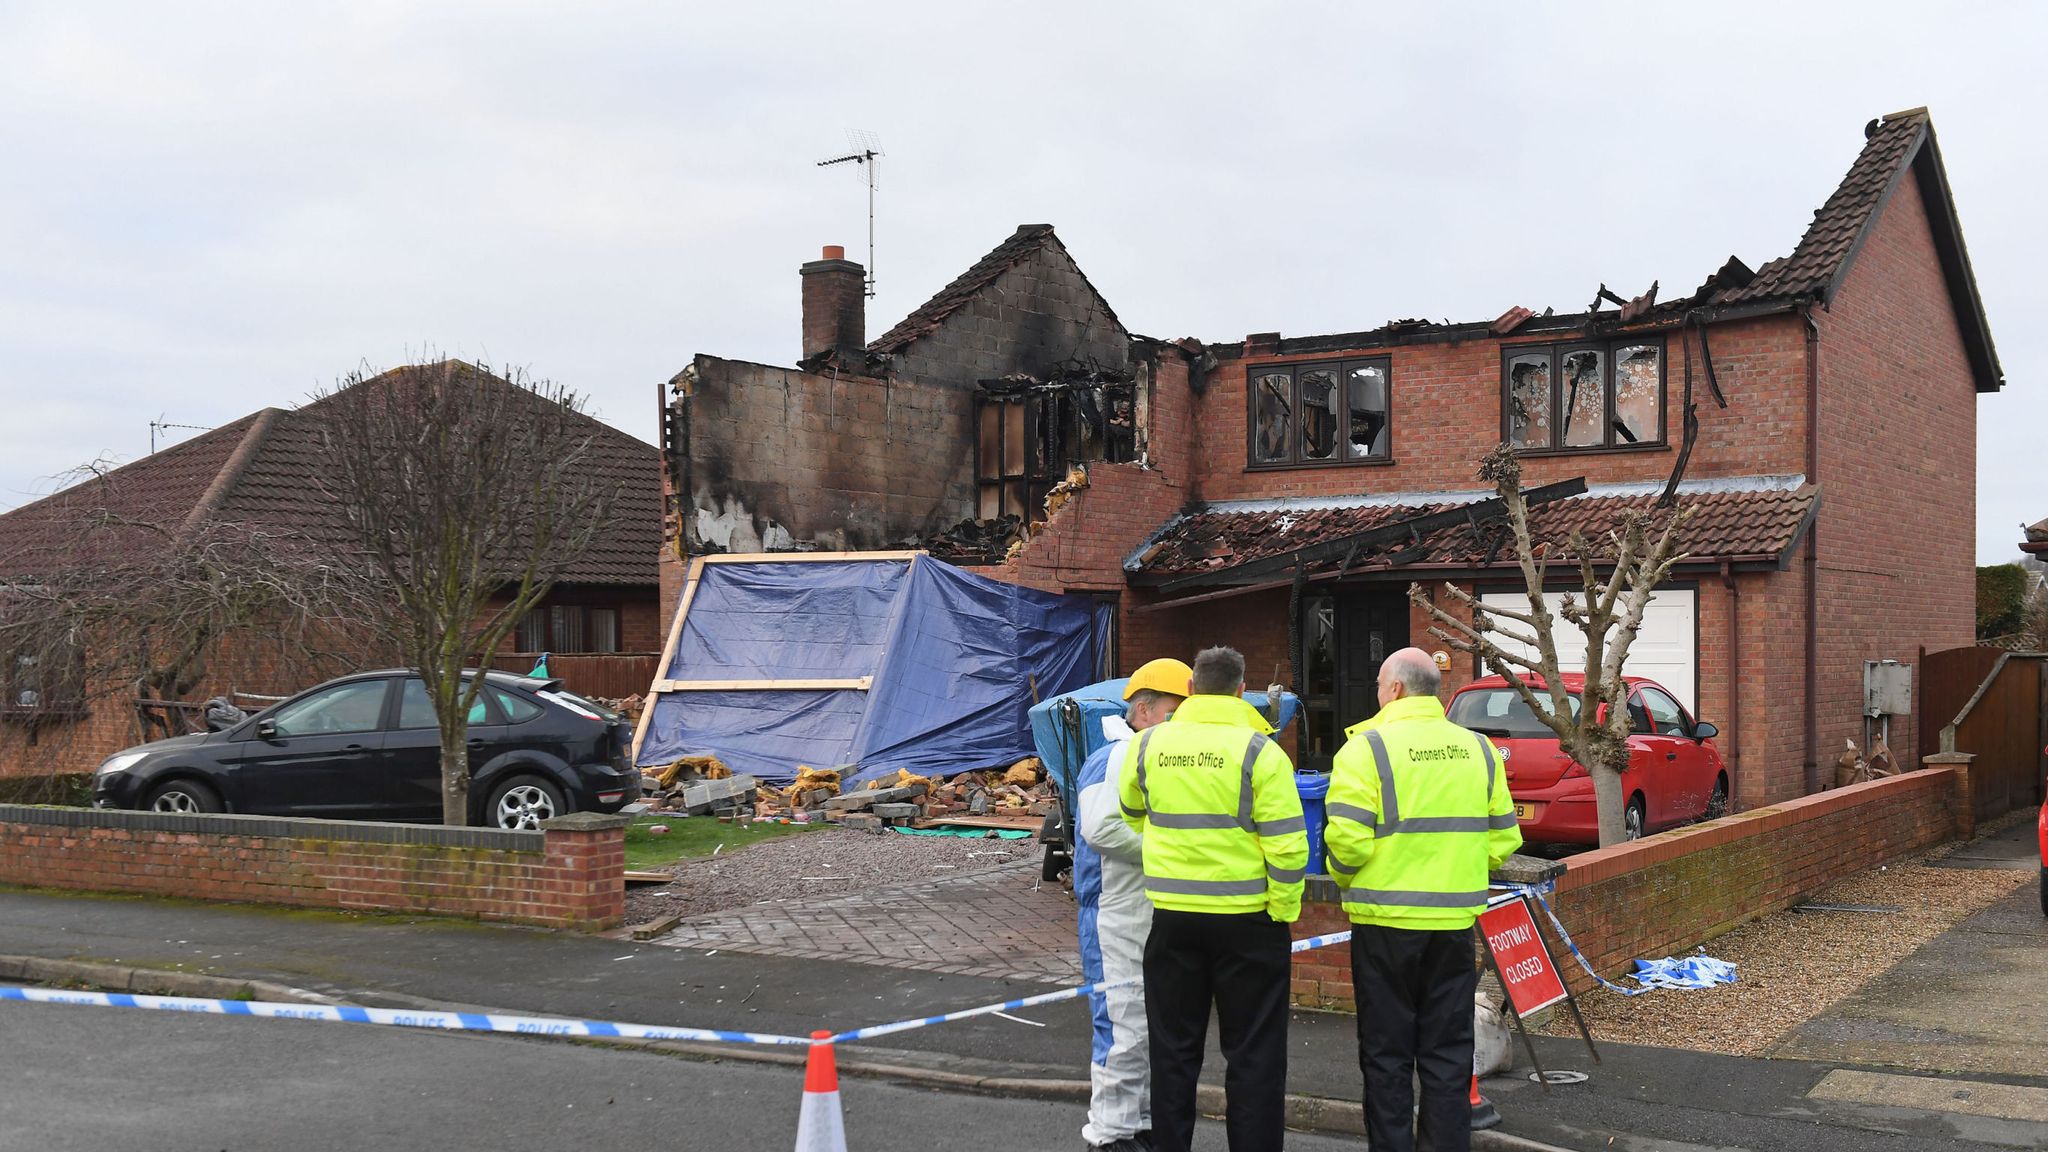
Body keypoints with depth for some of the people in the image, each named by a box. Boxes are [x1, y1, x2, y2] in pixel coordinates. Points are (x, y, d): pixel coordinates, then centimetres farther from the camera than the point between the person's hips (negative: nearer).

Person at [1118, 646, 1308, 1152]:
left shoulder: (1148, 744, 0)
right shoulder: (1259, 750, -12)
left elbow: (1131, 812, 19)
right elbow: (1287, 842, -16)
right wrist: (1284, 909, -5)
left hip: (1172, 915, 3)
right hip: (1246, 919, -3)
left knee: (1173, 1048, 15)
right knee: (1253, 1053, 7)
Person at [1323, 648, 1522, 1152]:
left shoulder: (1366, 747, -10)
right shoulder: (1478, 749, 6)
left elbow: (1346, 839, -17)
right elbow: (1503, 838, 7)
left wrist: (1344, 878, 3)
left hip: (1386, 920, -4)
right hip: (1455, 921, 4)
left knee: (1387, 1052, 7)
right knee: (1448, 1049, 13)